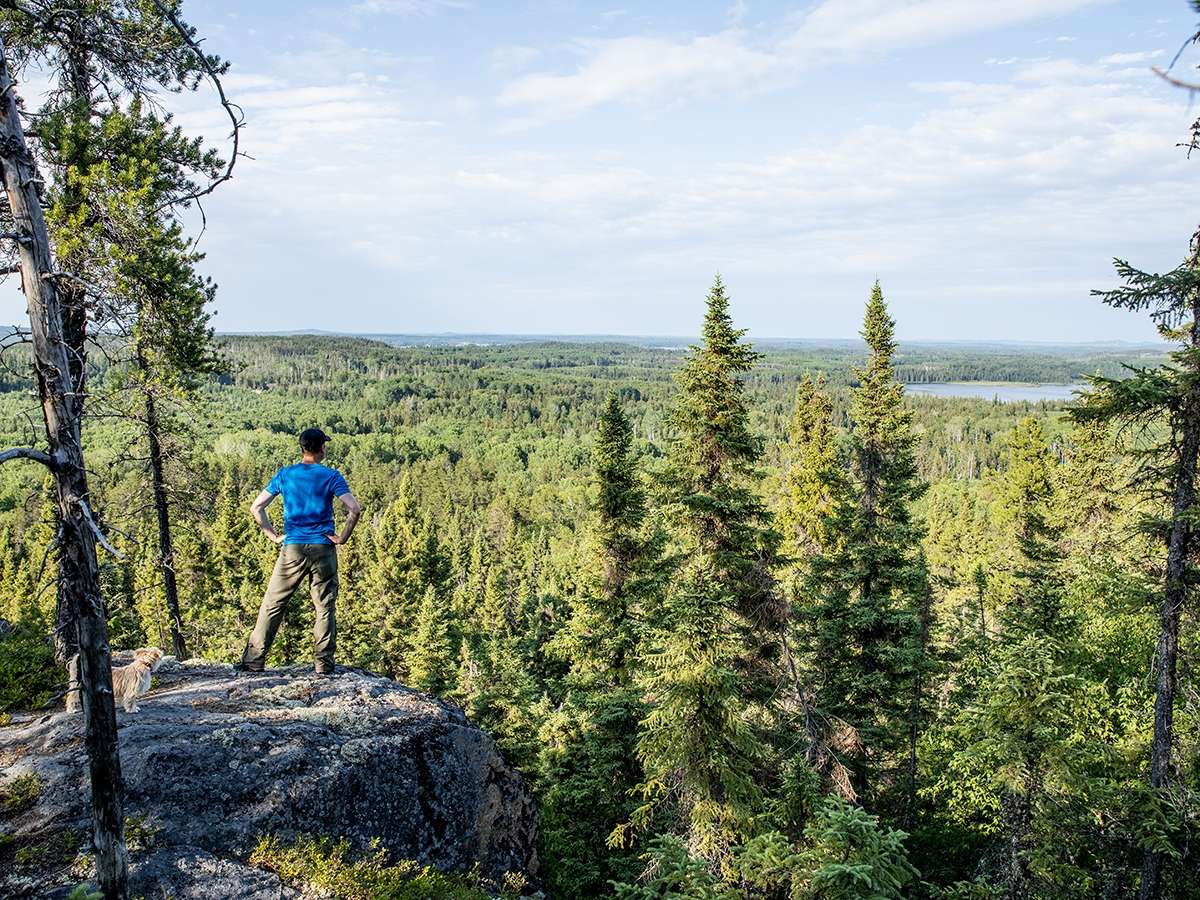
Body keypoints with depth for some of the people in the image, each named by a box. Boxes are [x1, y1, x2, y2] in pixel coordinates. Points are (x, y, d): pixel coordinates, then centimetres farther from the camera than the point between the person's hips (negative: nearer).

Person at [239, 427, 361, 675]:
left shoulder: (285, 475, 5)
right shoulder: (331, 476, -3)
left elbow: (256, 508, 3)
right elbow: (354, 509, -15)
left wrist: (274, 536, 7)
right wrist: (342, 537, -4)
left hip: (292, 549, 2)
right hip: (323, 549, -1)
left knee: (272, 605, 9)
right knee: (324, 607, 5)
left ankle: (254, 661, 9)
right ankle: (324, 666, 6)